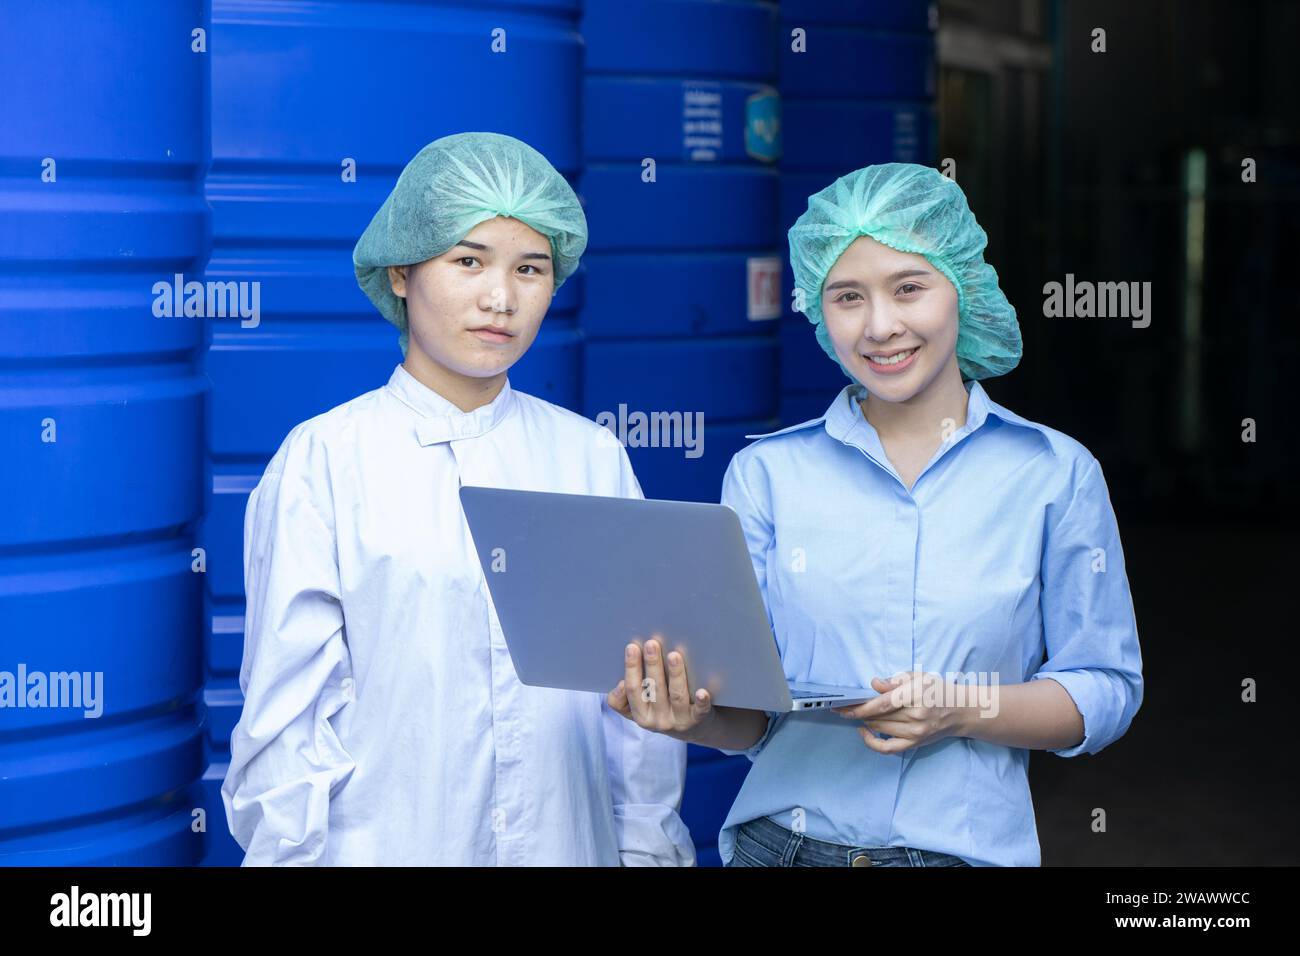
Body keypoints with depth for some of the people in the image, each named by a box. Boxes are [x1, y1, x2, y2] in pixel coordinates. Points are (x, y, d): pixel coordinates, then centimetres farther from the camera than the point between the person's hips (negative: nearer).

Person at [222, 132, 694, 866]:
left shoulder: (593, 459, 2)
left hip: (567, 840, 3)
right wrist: (288, 852, -7)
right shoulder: (325, 459, -7)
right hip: (385, 843, -3)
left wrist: (647, 845, 2)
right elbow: (288, 703, -6)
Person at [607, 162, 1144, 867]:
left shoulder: (1056, 473, -1)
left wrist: (964, 710, -16)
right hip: (785, 841, 1)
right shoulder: (766, 473, 1)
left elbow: (1105, 691, -1)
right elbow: (749, 718, 1)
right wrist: (695, 718, -20)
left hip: (971, 845, 0)